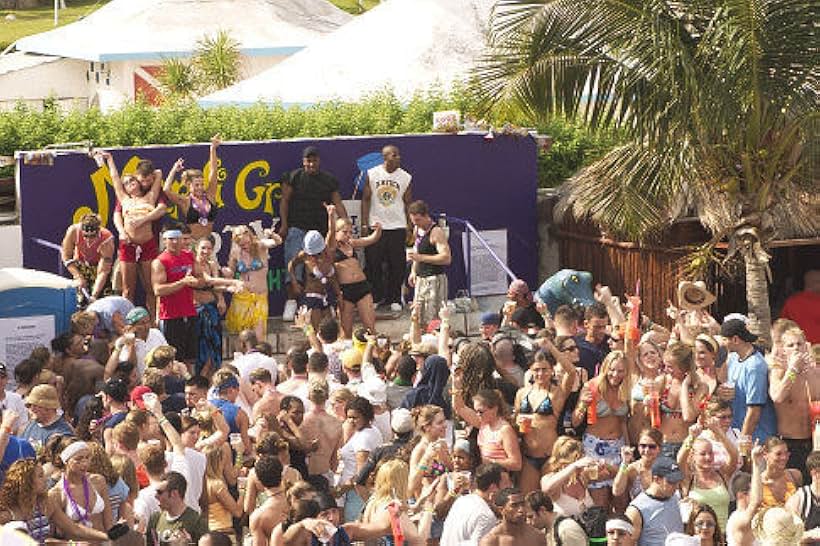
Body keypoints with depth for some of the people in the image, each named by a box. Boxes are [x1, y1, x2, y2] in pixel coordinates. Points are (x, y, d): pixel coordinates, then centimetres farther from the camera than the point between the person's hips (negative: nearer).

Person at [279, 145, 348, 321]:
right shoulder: (294, 177, 2)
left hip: (320, 228, 3)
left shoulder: (329, 180, 9)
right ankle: (291, 301, -5)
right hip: (297, 228, -3)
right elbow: (285, 201, 2)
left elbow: (338, 204, 8)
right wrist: (284, 225, -6)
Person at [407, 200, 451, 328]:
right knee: (418, 319, 9)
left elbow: (446, 258, -24)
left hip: (435, 279, -9)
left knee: (433, 320, -10)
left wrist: (420, 257, -28)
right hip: (421, 278, 9)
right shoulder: (417, 229, 11)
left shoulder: (436, 232, -15)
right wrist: (414, 271, 18)